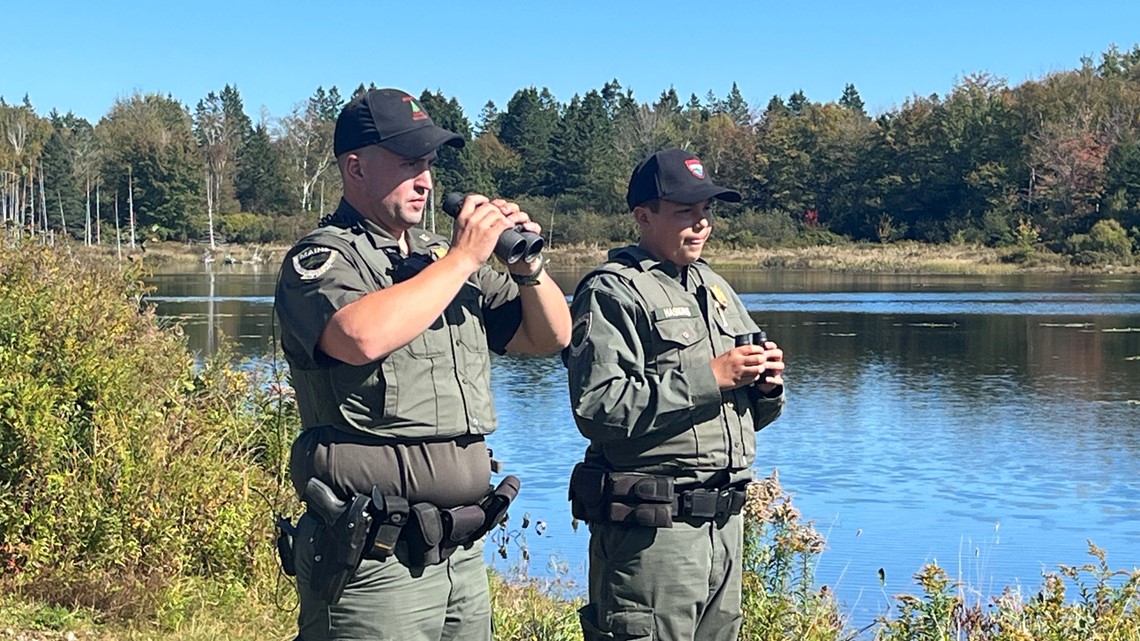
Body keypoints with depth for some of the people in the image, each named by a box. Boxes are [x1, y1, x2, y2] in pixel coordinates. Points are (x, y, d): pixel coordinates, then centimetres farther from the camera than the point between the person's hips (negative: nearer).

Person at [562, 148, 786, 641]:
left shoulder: (715, 288, 20)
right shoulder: (613, 293, -6)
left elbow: (747, 413, 26)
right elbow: (597, 408, -21)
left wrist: (766, 385, 2)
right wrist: (709, 377, -18)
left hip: (725, 521, 8)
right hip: (651, 528, -8)